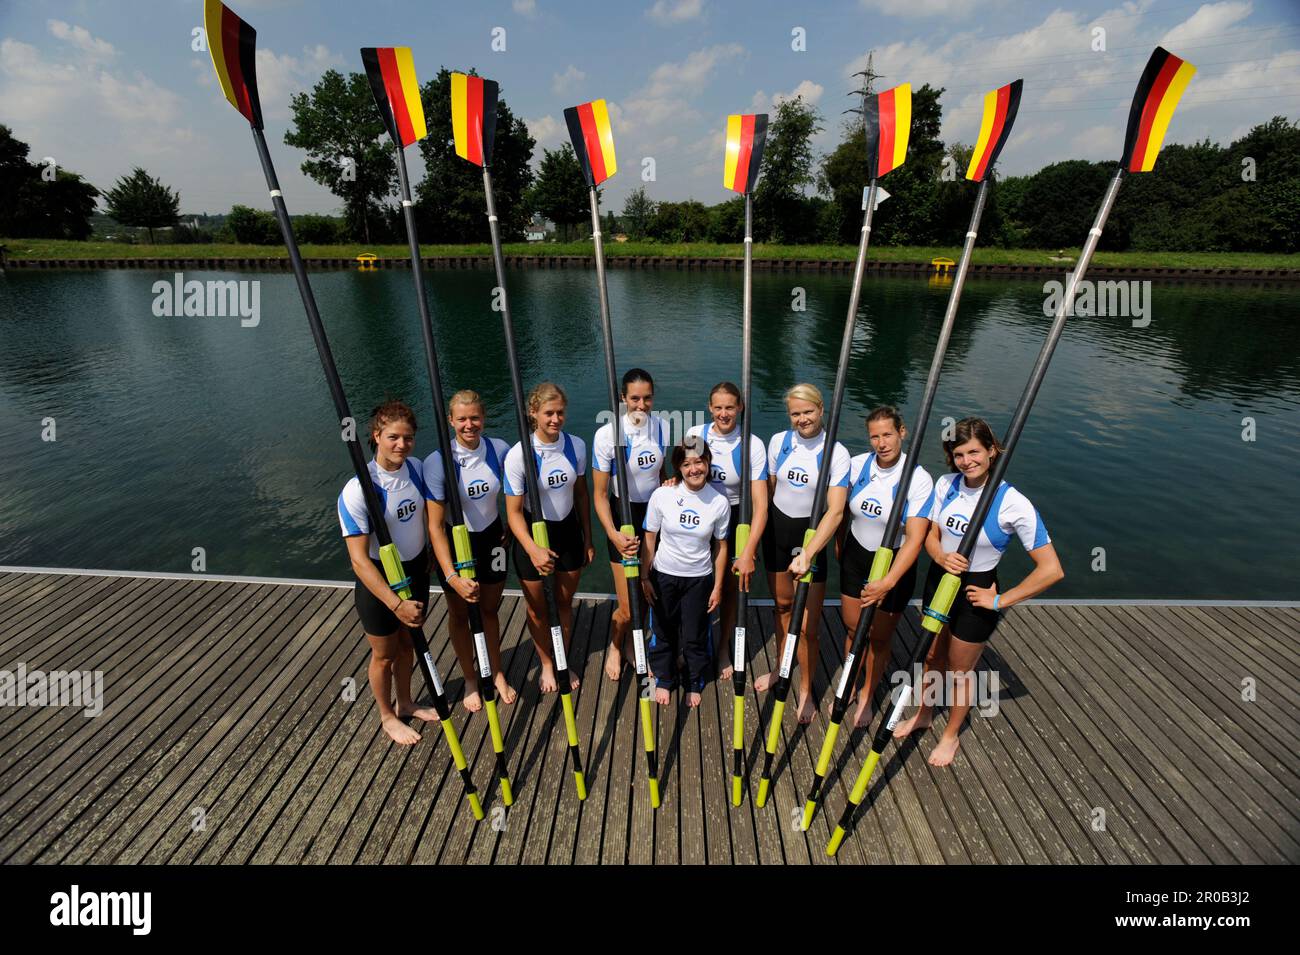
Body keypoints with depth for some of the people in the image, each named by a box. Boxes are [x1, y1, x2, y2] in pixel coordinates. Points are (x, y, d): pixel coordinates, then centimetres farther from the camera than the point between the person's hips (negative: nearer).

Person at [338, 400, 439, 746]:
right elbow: (359, 560, -27)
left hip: (415, 569, 5)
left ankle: (405, 704, 49)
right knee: (384, 655, 17)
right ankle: (387, 716, 43)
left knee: (408, 643, 24)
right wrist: (396, 603, -30)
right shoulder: (357, 491, -27)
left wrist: (427, 559, 13)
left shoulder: (416, 467, -9)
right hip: (378, 579, -5)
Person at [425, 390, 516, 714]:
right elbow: (435, 525, -22)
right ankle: (470, 679, 39)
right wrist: (451, 575, -28)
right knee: (460, 614, 17)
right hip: (454, 544, -2)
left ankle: (497, 673, 40)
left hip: (491, 538, 3)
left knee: (490, 609, 18)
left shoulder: (499, 450, -13)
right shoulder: (437, 462, -23)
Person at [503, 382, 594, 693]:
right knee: (537, 609, 15)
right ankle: (546, 664, 41)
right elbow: (514, 512, -18)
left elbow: (581, 495, 4)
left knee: (564, 602, 18)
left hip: (567, 530, 3)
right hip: (533, 534, -3)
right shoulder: (518, 455, -22)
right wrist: (532, 550, -33)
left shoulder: (576, 446, -9)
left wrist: (588, 539, 8)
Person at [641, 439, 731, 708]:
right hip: (664, 575, 0)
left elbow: (720, 547, -2)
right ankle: (663, 680, 41)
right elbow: (650, 538, -4)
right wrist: (645, 577, -2)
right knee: (664, 632, 16)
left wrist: (717, 587, 1)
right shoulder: (662, 495, -14)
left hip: (699, 579, 0)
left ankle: (695, 684, 40)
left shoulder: (719, 502, -12)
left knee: (695, 637, 13)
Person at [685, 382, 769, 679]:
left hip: (736, 520, -2)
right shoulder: (695, 434, -7)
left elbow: (760, 504, -19)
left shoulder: (752, 445, -16)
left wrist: (748, 552, -26)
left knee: (731, 588, 13)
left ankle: (723, 649, 38)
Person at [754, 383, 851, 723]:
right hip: (777, 528, 4)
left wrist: (808, 553, -35)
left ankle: (806, 690, 23)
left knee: (808, 623, 0)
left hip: (812, 533, -3)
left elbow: (836, 510, -24)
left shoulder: (836, 453, -16)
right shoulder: (778, 441, -4)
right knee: (782, 605, 20)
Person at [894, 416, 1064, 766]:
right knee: (932, 656, 23)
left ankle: (951, 735, 40)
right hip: (939, 579, 4)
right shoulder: (946, 484, -8)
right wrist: (941, 557, -21)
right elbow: (931, 534, 1)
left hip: (975, 592, -4)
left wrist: (1001, 601, -15)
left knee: (960, 670, 15)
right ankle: (924, 713, 48)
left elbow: (1051, 569, -19)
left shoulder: (1013, 504, -22)